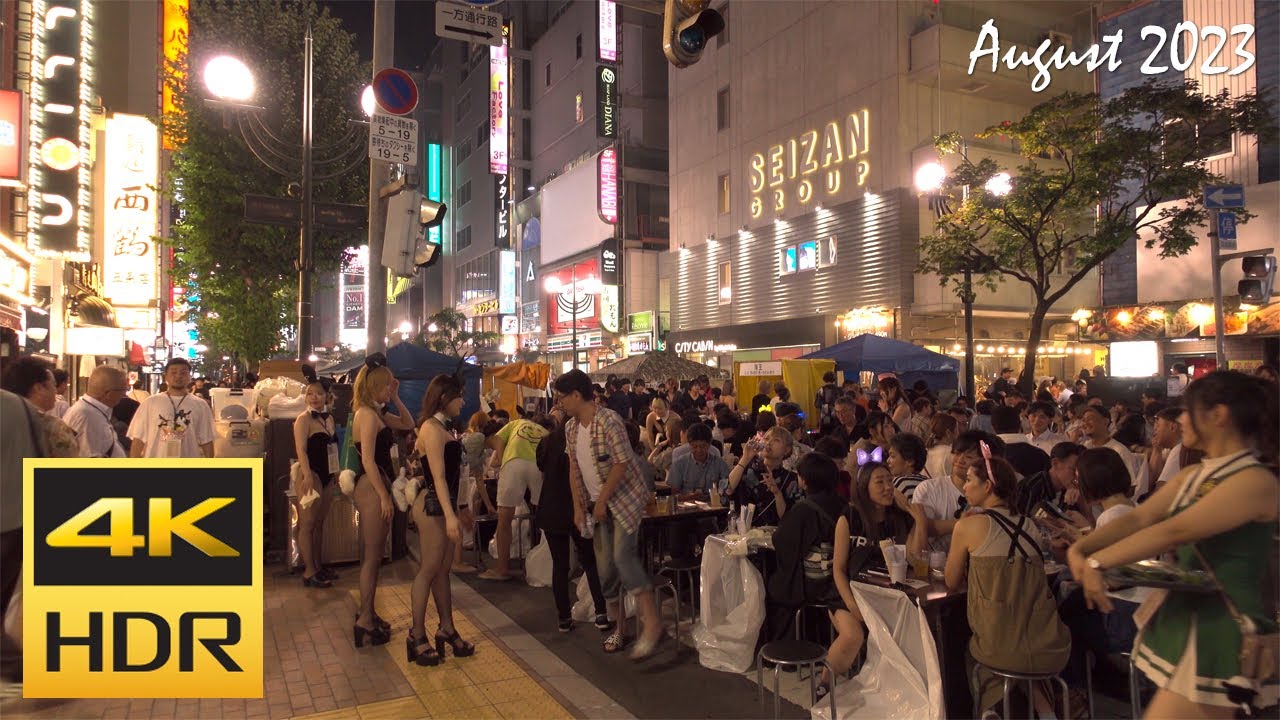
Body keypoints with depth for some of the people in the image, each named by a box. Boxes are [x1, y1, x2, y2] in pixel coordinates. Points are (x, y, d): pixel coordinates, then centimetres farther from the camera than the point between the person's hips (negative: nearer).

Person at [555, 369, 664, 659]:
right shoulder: (571, 428, 5)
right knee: (605, 567, 7)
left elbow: (621, 464, -20)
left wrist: (601, 500, -16)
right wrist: (578, 506, 4)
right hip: (598, 504, 8)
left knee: (622, 557, -22)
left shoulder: (608, 421, -19)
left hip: (624, 498, -7)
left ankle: (652, 623, -16)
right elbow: (574, 469, 10)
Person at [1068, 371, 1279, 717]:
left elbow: (1173, 532, -25)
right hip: (1182, 616, 8)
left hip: (1221, 630, -8)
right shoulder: (1192, 476, 10)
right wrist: (1080, 548, -14)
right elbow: (1137, 518, 1)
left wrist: (1098, 562, -26)